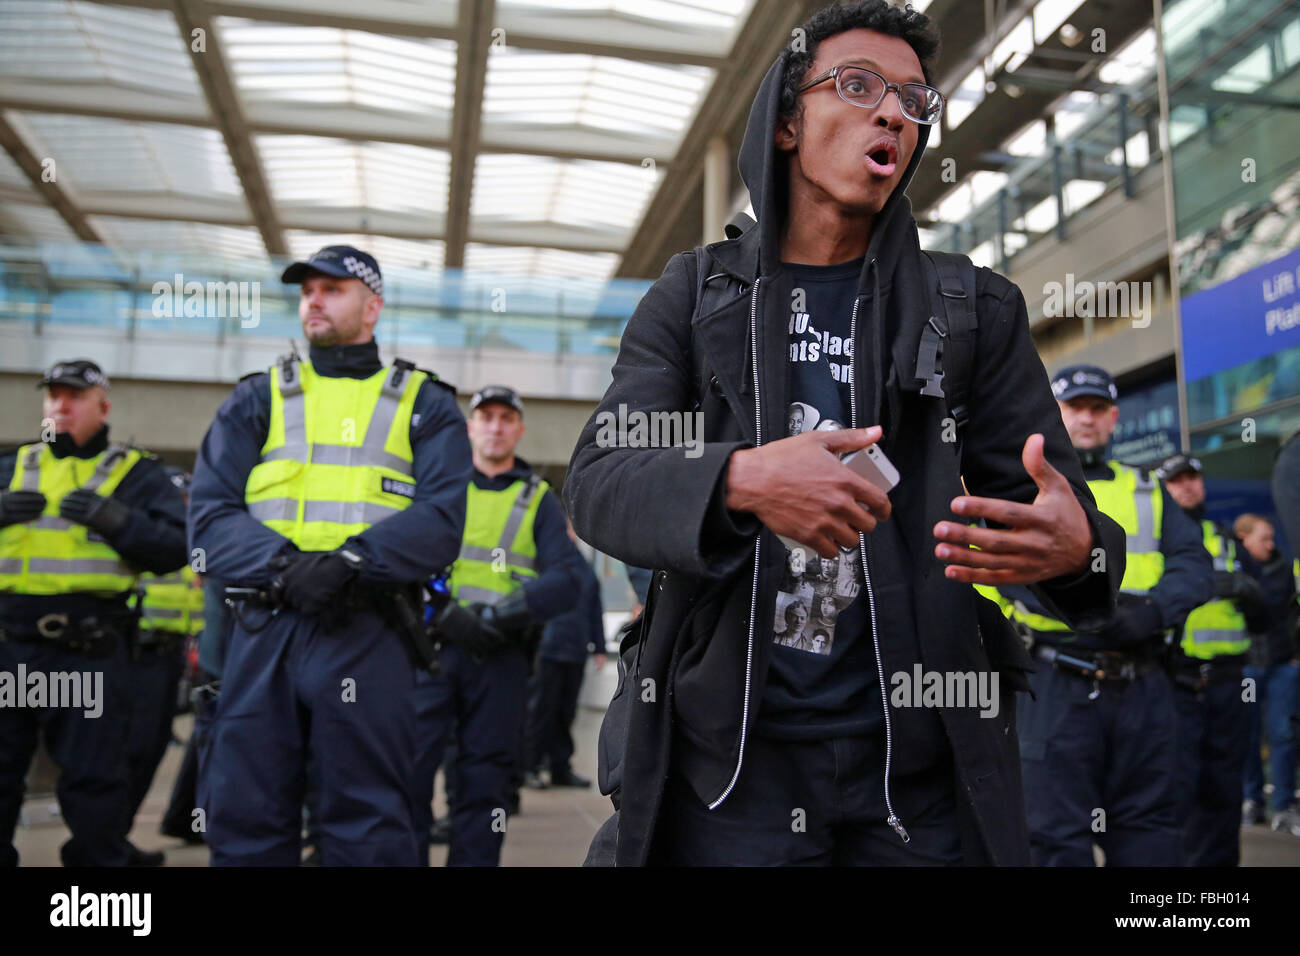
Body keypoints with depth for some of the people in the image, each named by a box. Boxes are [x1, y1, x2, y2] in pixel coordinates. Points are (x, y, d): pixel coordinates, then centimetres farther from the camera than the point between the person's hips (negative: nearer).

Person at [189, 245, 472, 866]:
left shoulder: (426, 406, 11)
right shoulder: (256, 400, 16)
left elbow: (440, 520, -3)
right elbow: (209, 513, 4)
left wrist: (350, 562, -18)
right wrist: (284, 565, -15)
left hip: (367, 635, -2)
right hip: (262, 630, 2)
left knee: (367, 824, 1)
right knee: (244, 817, 5)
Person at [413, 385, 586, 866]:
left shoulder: (538, 499, 13)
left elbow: (567, 577, -1)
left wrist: (500, 615, -16)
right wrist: (446, 610, -17)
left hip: (500, 658, 0)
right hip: (433, 645, 0)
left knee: (484, 782, 4)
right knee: (409, 767, -8)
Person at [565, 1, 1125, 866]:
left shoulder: (978, 313, 6)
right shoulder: (696, 294, 4)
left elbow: (1051, 500, 0)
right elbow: (597, 484, -6)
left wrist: (1075, 545, -25)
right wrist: (737, 480, -26)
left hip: (919, 760, 2)